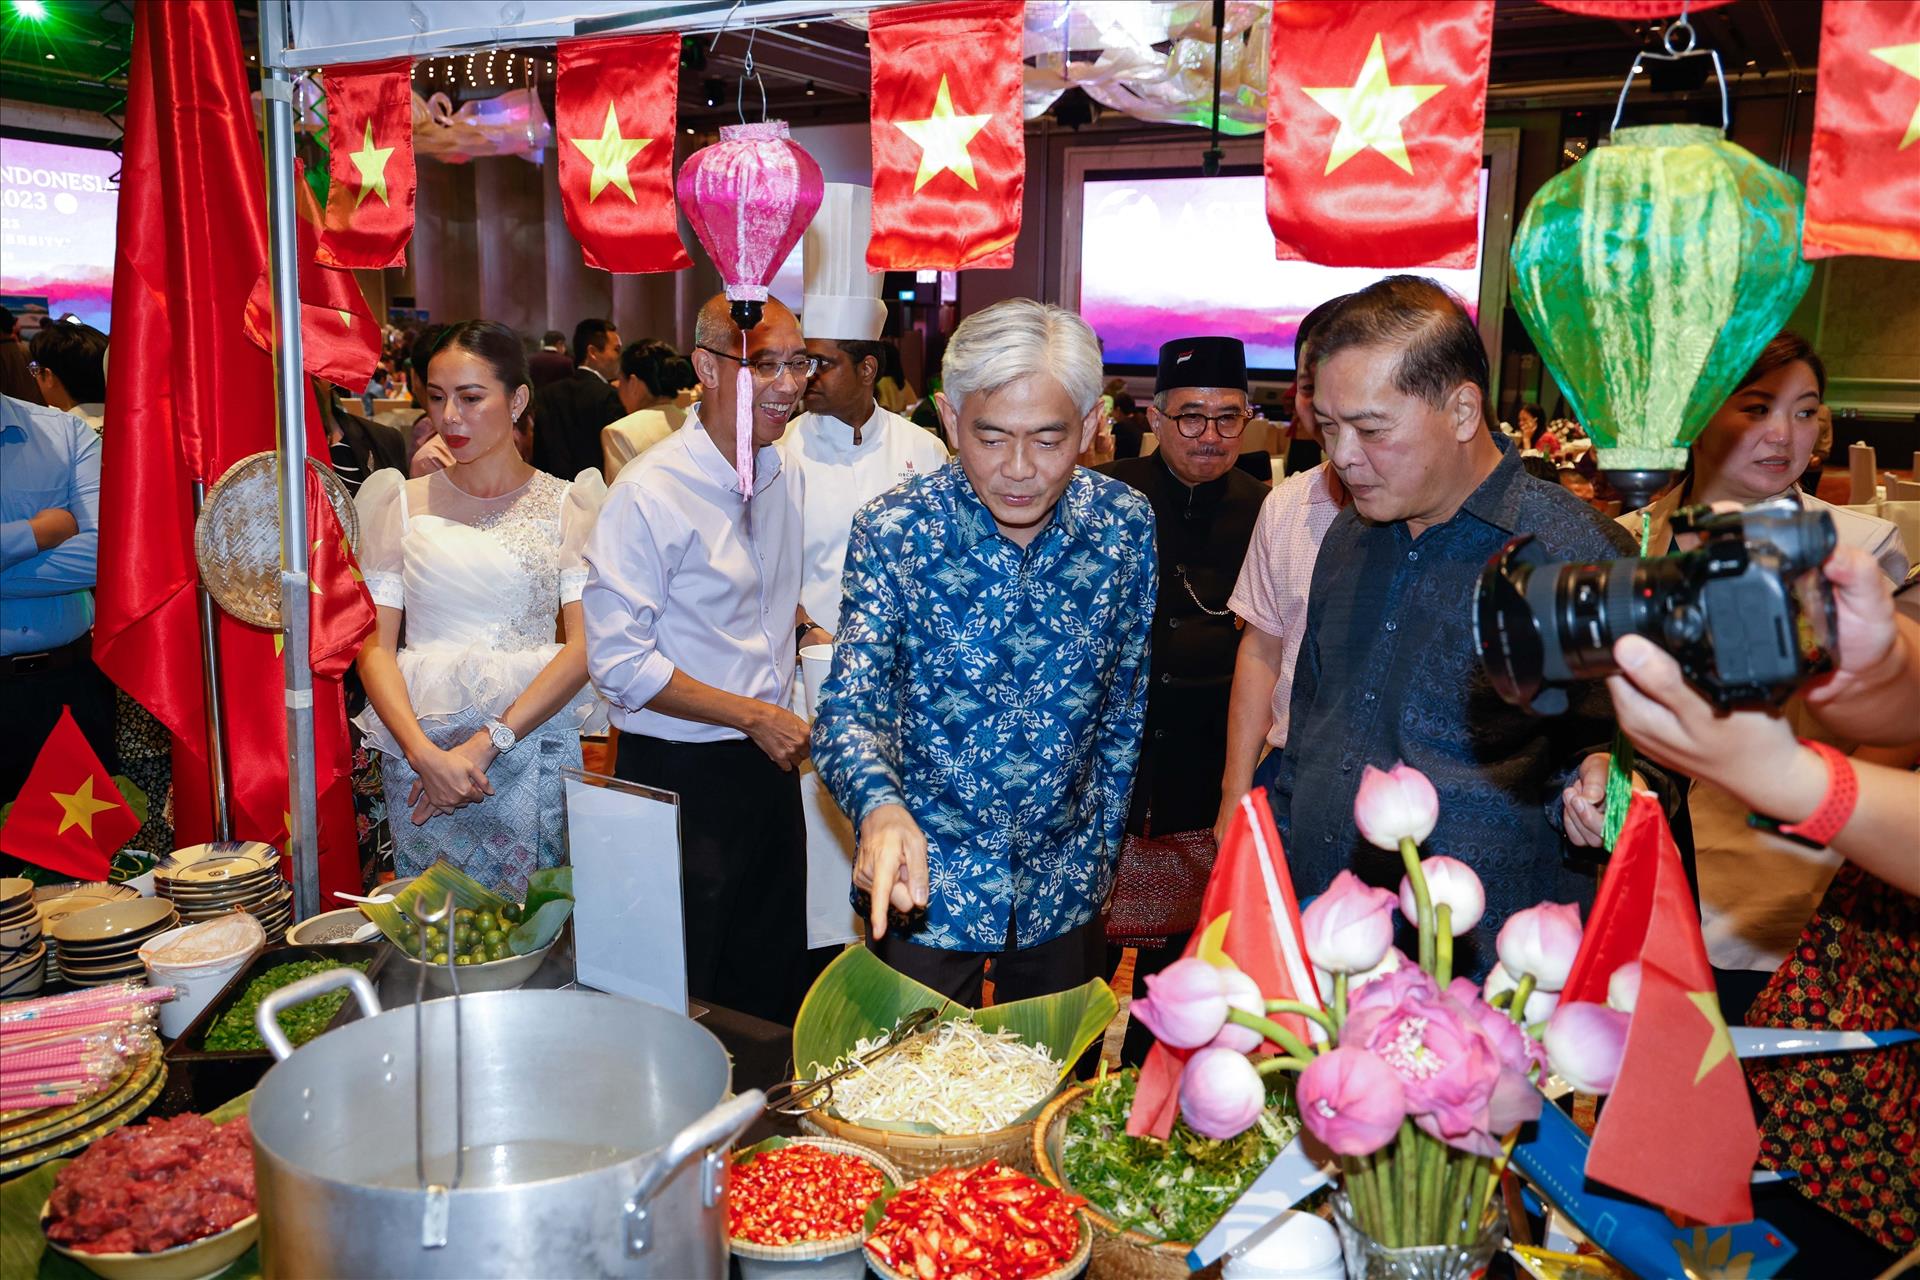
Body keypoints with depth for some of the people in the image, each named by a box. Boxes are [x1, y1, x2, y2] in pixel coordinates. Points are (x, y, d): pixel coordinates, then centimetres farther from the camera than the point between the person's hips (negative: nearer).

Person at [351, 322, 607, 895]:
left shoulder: (564, 504, 2)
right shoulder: (402, 502, 6)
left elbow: (584, 645, -7)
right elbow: (374, 644, 1)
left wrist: (486, 742, -16)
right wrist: (423, 752, -14)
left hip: (535, 745, -1)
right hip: (418, 749, 1)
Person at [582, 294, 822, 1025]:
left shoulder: (786, 476, 6)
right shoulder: (651, 492, -18)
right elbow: (617, 660, -19)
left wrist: (807, 633, 4)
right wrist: (752, 715, -17)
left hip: (770, 760, 7)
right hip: (679, 777, -7)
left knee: (773, 983, 18)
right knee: (685, 998, 7)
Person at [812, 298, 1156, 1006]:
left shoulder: (1125, 525, -9)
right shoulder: (893, 531, -17)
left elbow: (1124, 705, 3)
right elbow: (848, 711, -19)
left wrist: (1101, 847, 6)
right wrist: (881, 808, -39)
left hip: (1065, 889, 3)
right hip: (924, 880, -2)